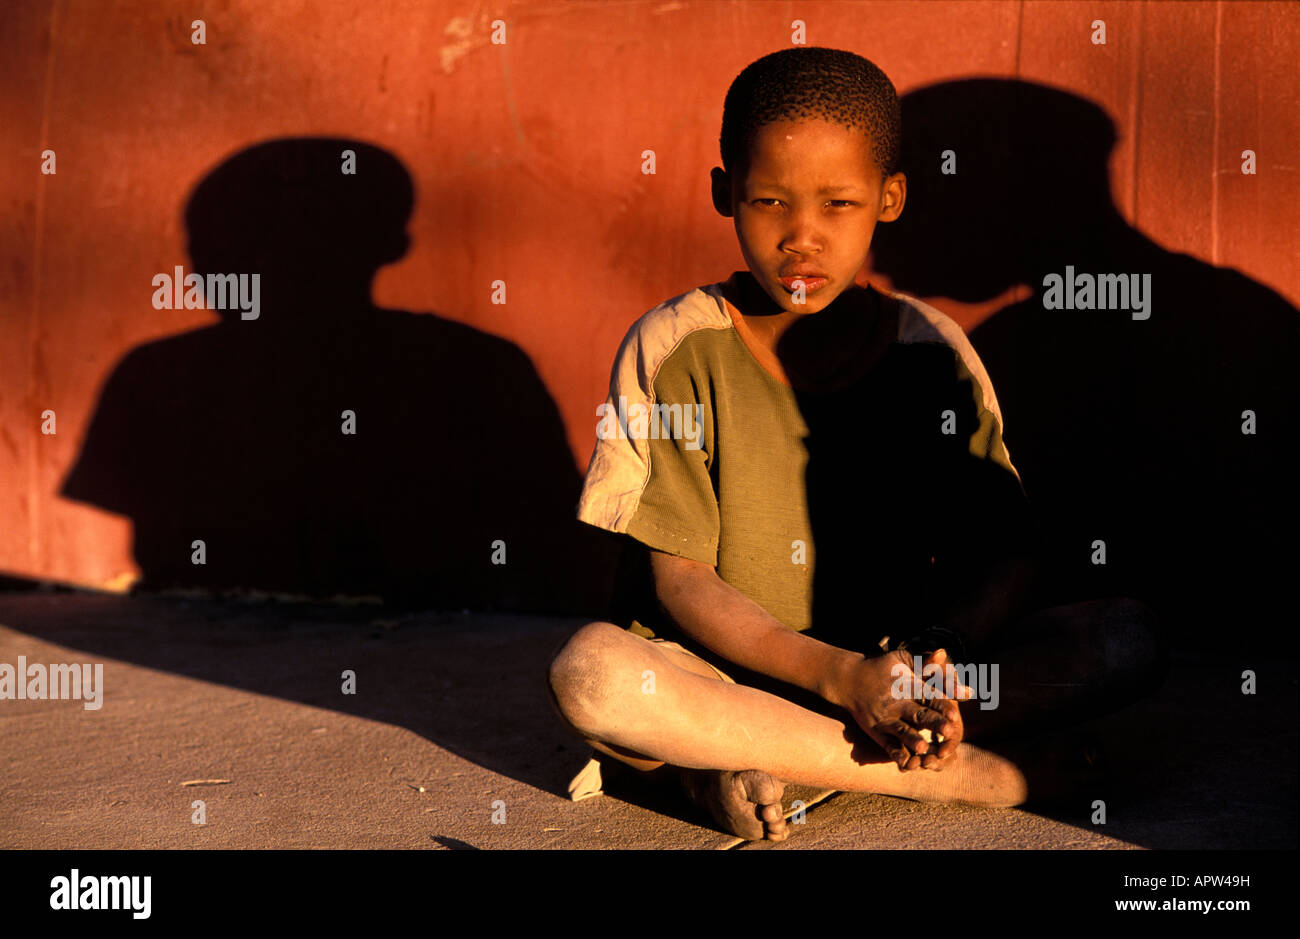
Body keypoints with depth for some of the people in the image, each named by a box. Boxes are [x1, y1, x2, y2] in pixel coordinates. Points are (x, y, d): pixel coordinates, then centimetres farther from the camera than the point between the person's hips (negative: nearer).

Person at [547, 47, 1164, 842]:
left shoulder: (932, 353, 1)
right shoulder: (675, 350, -6)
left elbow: (1008, 560, 0)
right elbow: (680, 581, -12)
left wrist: (941, 659, -24)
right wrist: (842, 677, -26)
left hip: (897, 668, 2)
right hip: (724, 671, -2)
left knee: (1128, 638, -18)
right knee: (590, 672, -36)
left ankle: (752, 754, -25)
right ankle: (976, 773, -26)